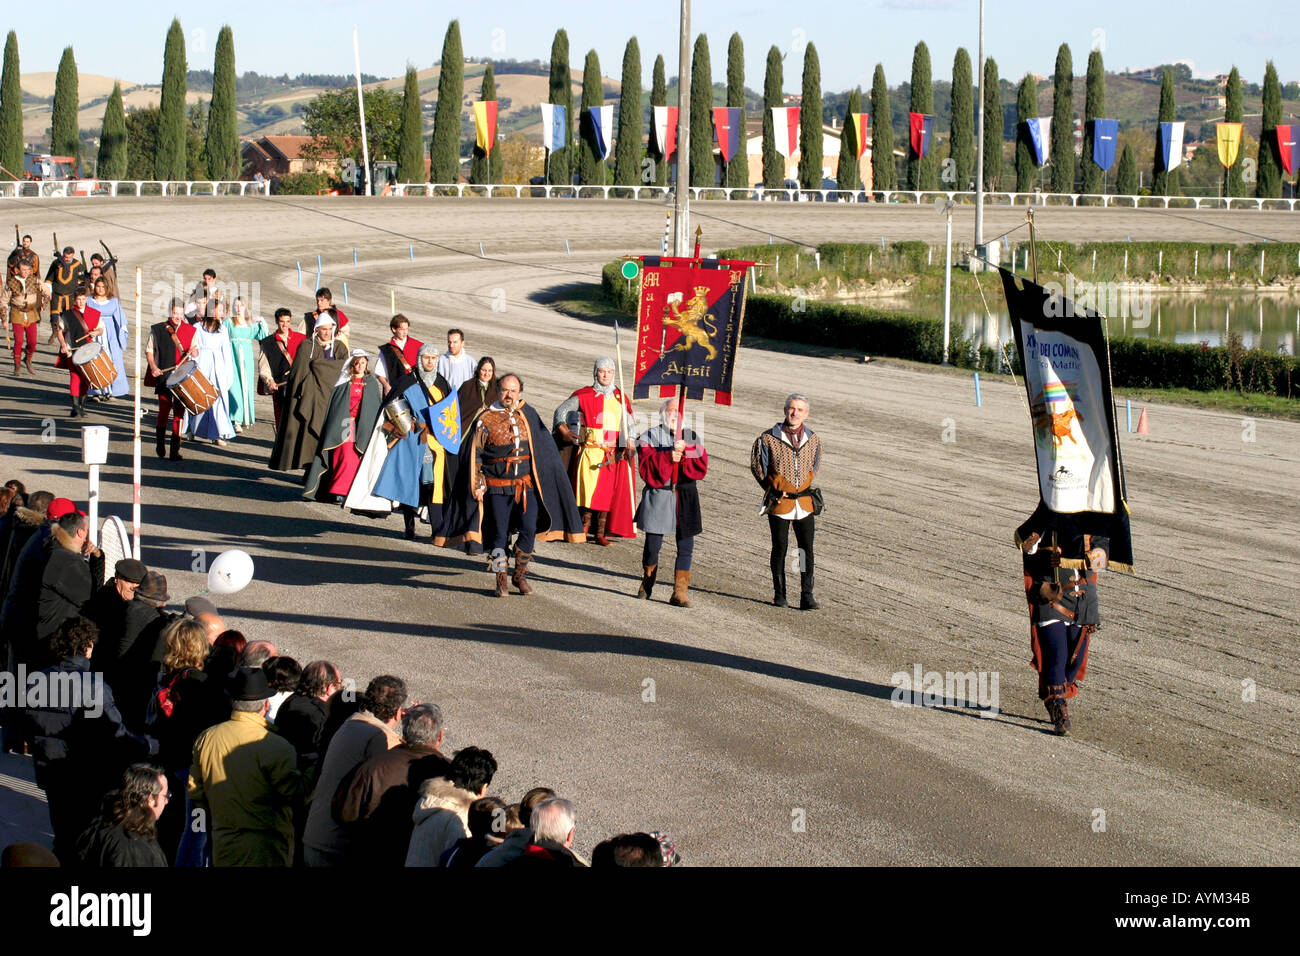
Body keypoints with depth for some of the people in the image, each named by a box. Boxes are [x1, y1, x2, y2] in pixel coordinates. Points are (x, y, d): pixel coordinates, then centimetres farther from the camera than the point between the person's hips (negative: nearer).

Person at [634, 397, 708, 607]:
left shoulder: (692, 438, 12)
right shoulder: (650, 437, 5)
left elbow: (702, 466, -1)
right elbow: (646, 466, -9)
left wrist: (684, 452, -15)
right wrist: (668, 456, -21)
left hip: (685, 498, 2)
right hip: (658, 495, -2)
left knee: (686, 546, -3)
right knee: (653, 544, 3)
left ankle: (680, 593, 0)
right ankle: (647, 585, 24)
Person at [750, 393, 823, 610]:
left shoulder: (813, 440, 3)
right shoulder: (769, 438, -6)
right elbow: (757, 465, 5)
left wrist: (803, 487, 10)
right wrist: (774, 489, 3)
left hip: (804, 501, 2)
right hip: (779, 502, -2)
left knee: (807, 550, -3)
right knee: (779, 548, 5)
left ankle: (807, 596, 1)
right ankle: (779, 594, 18)